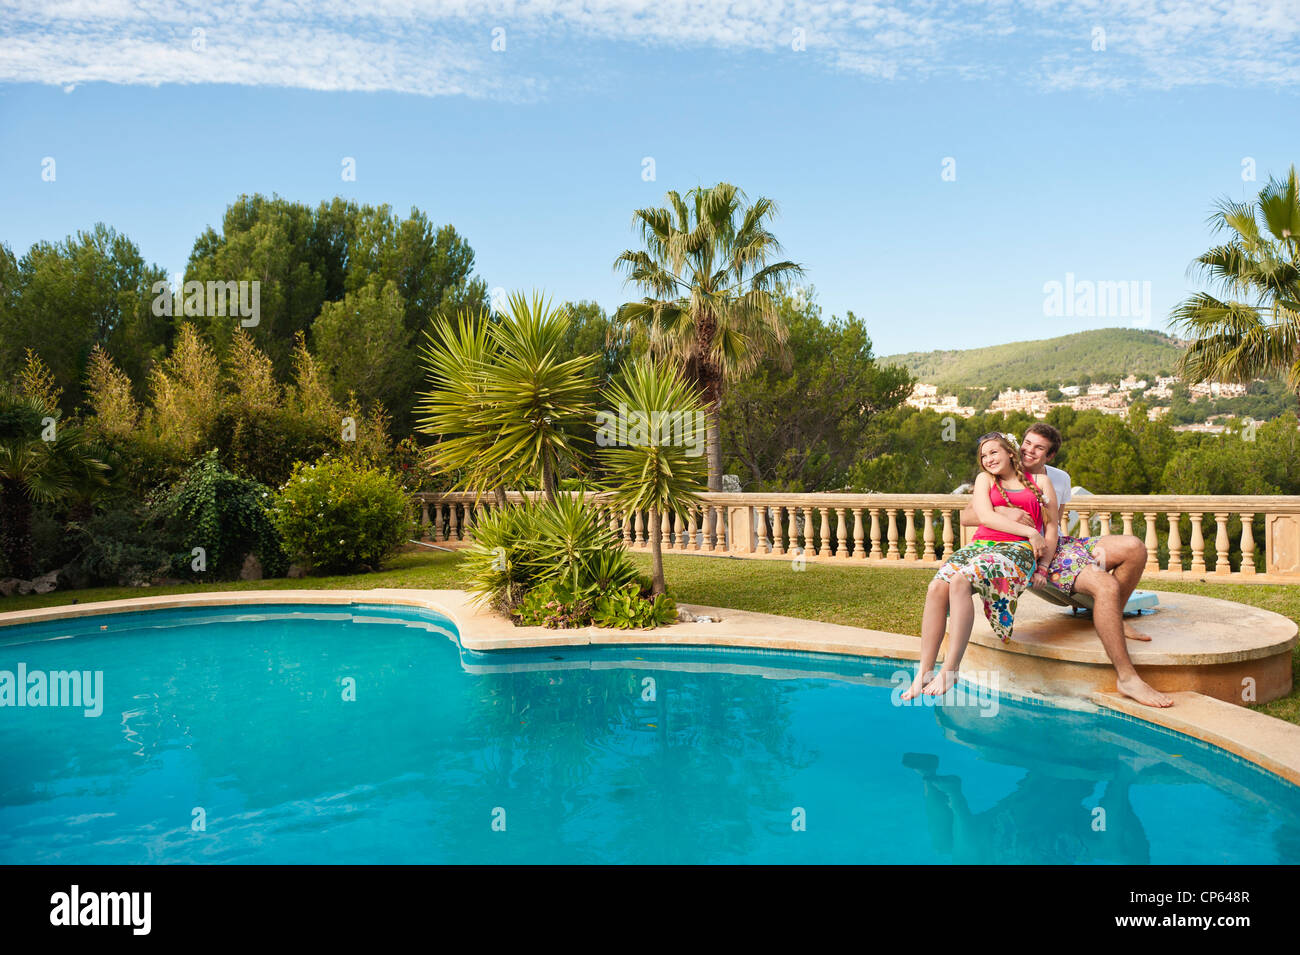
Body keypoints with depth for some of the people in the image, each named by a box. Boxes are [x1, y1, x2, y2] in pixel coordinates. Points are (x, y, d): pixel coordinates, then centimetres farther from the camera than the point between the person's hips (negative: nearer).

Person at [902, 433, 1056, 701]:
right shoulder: (985, 480, 23)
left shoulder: (1039, 482, 18)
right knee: (937, 587, -28)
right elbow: (986, 516, 5)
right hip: (980, 545, 3)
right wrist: (1030, 532, -7)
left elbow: (1051, 528, 13)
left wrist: (1042, 568, -1)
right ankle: (923, 673, -29)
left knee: (961, 581, -35)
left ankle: (949, 670, -36)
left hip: (1017, 549, -3)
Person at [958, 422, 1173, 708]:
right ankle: (1126, 676, -29)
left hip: (1060, 544, 7)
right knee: (1106, 585, -31)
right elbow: (965, 517, -13)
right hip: (1033, 556, -6)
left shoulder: (1060, 479, 12)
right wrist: (1004, 512, -28)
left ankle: (1114, 618, 1)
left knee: (1134, 547, -17)